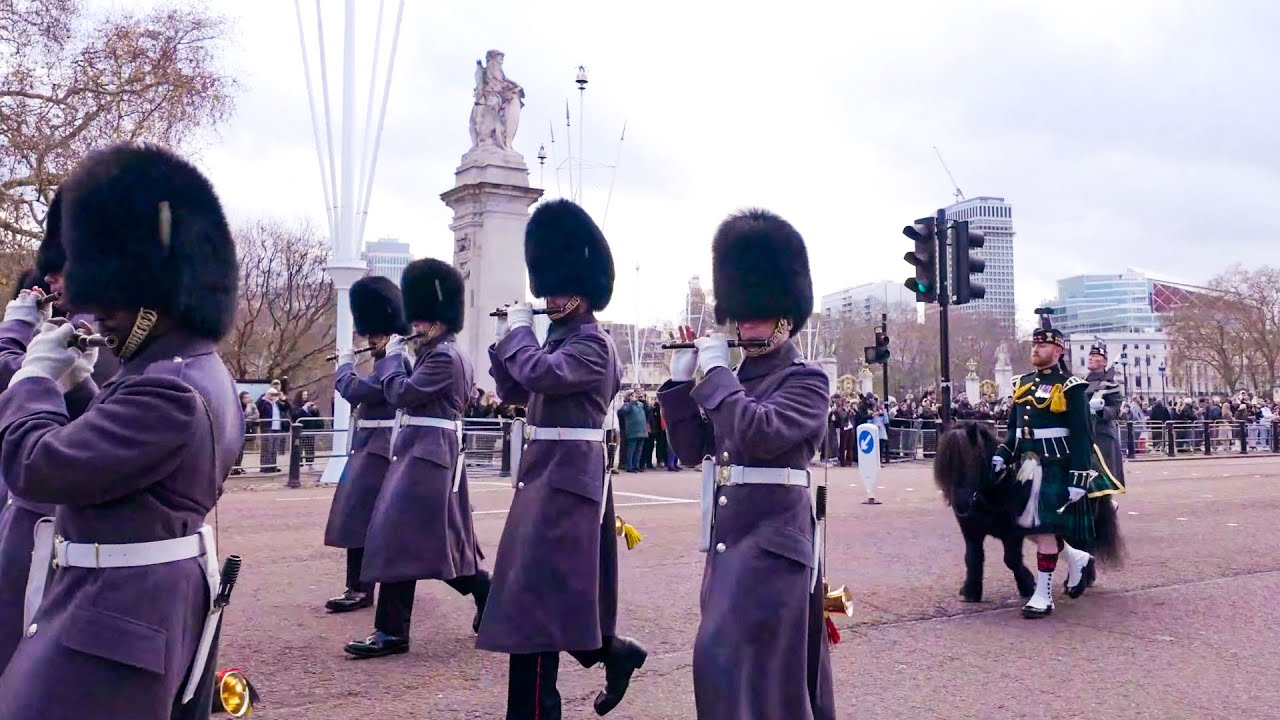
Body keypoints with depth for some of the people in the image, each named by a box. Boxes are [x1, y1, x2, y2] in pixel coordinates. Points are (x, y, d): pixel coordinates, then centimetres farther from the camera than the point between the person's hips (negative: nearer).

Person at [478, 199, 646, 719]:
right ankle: (615, 652, 33)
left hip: (566, 476, -10)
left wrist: (519, 329, -10)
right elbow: (513, 390, 18)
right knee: (551, 588, 17)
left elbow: (539, 373, -27)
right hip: (547, 473, 10)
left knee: (536, 591, -7)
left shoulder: (593, 344, -13)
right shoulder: (560, 338, 16)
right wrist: (508, 336, 5)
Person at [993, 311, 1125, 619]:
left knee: (1046, 527, -3)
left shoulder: (1069, 386, -9)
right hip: (1026, 467, 7)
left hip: (1055, 469, -7)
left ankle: (1043, 594, 5)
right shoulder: (1022, 384, 11)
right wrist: (1003, 454, 5)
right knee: (1027, 526, 11)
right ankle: (1077, 557, 34)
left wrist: (1079, 478, -17)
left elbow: (1081, 437, -12)